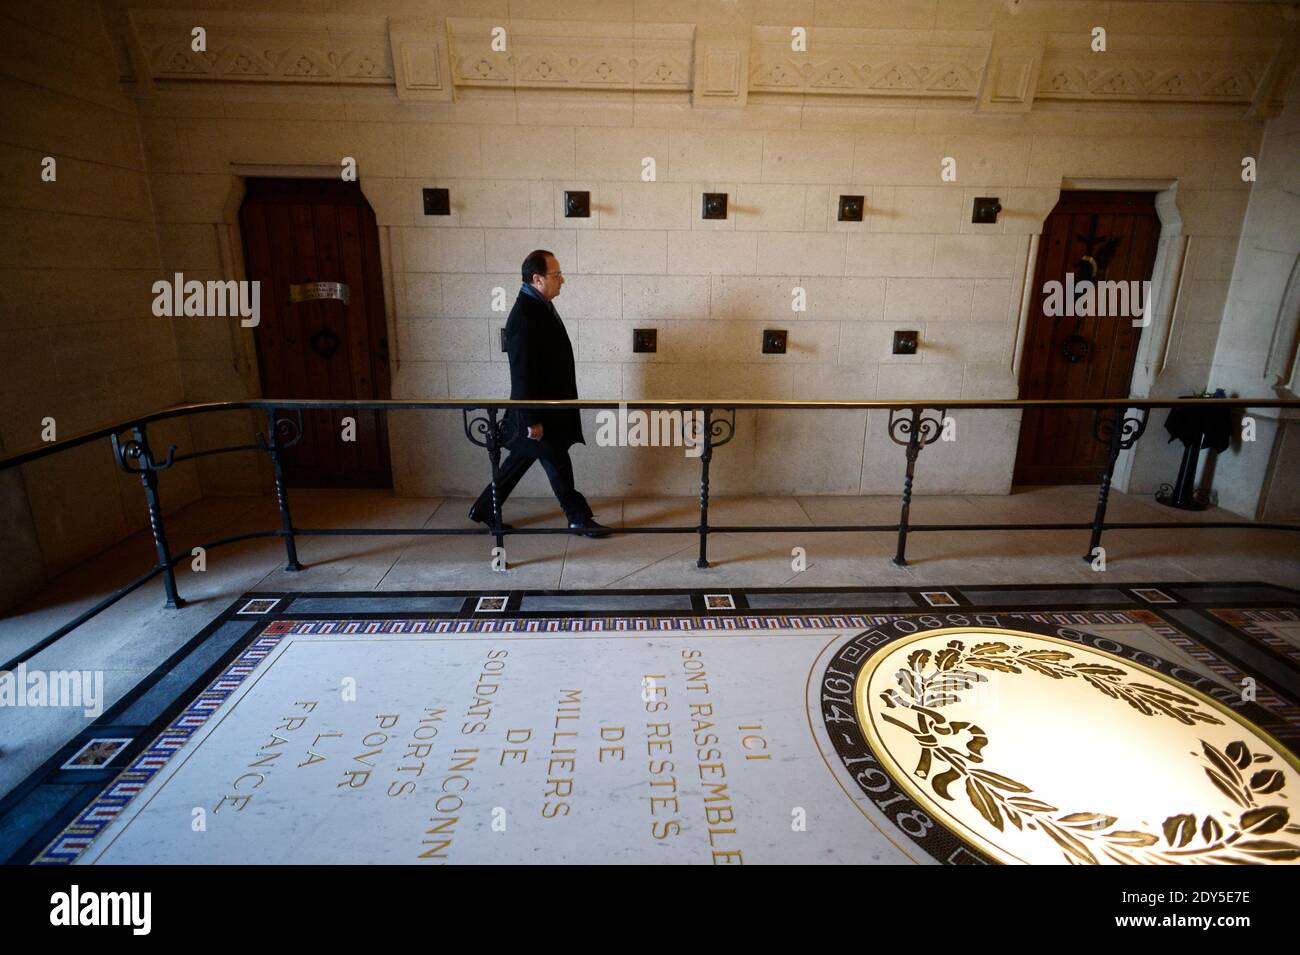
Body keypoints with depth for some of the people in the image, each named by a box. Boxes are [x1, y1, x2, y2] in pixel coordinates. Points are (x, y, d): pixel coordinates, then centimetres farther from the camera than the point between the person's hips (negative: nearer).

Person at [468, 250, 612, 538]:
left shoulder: (540, 304, 8)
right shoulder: (524, 315, -22)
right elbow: (523, 372, -23)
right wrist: (532, 419, -21)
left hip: (549, 404, 10)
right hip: (538, 410, -10)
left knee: (521, 458, 18)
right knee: (558, 462, 4)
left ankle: (485, 509, 30)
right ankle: (578, 517, 20)